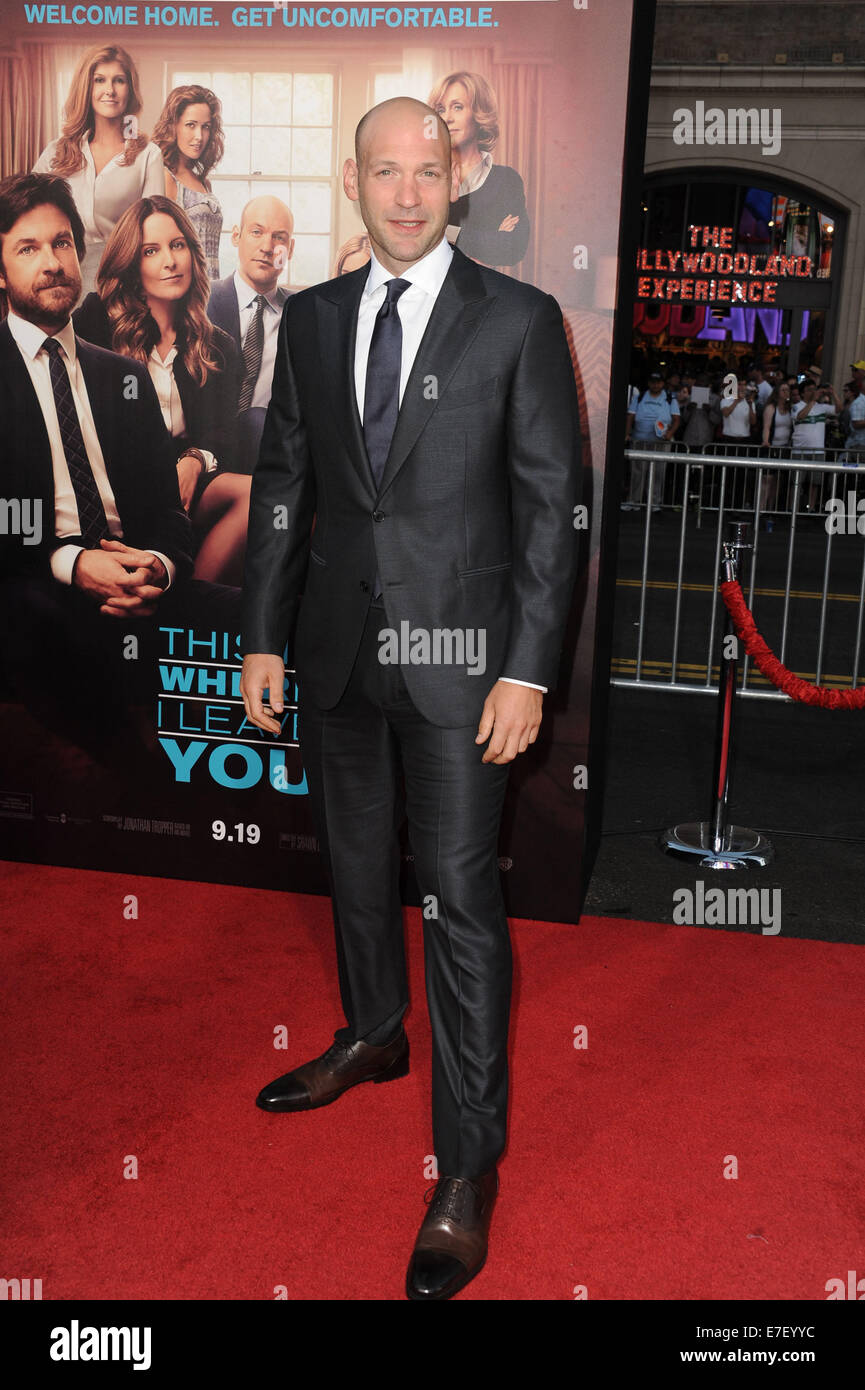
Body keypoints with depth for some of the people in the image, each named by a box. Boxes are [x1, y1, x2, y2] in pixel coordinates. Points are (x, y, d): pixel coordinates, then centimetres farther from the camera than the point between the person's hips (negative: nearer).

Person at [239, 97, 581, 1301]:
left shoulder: (519, 320, -4)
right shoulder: (311, 319, 8)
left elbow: (552, 504, -7)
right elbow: (282, 484, 10)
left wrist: (528, 670, -12)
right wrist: (262, 637, 6)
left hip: (459, 655, -4)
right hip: (337, 651, 5)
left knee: (461, 896, -1)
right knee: (355, 866, 19)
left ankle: (468, 1165, 12)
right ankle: (372, 1036, 45)